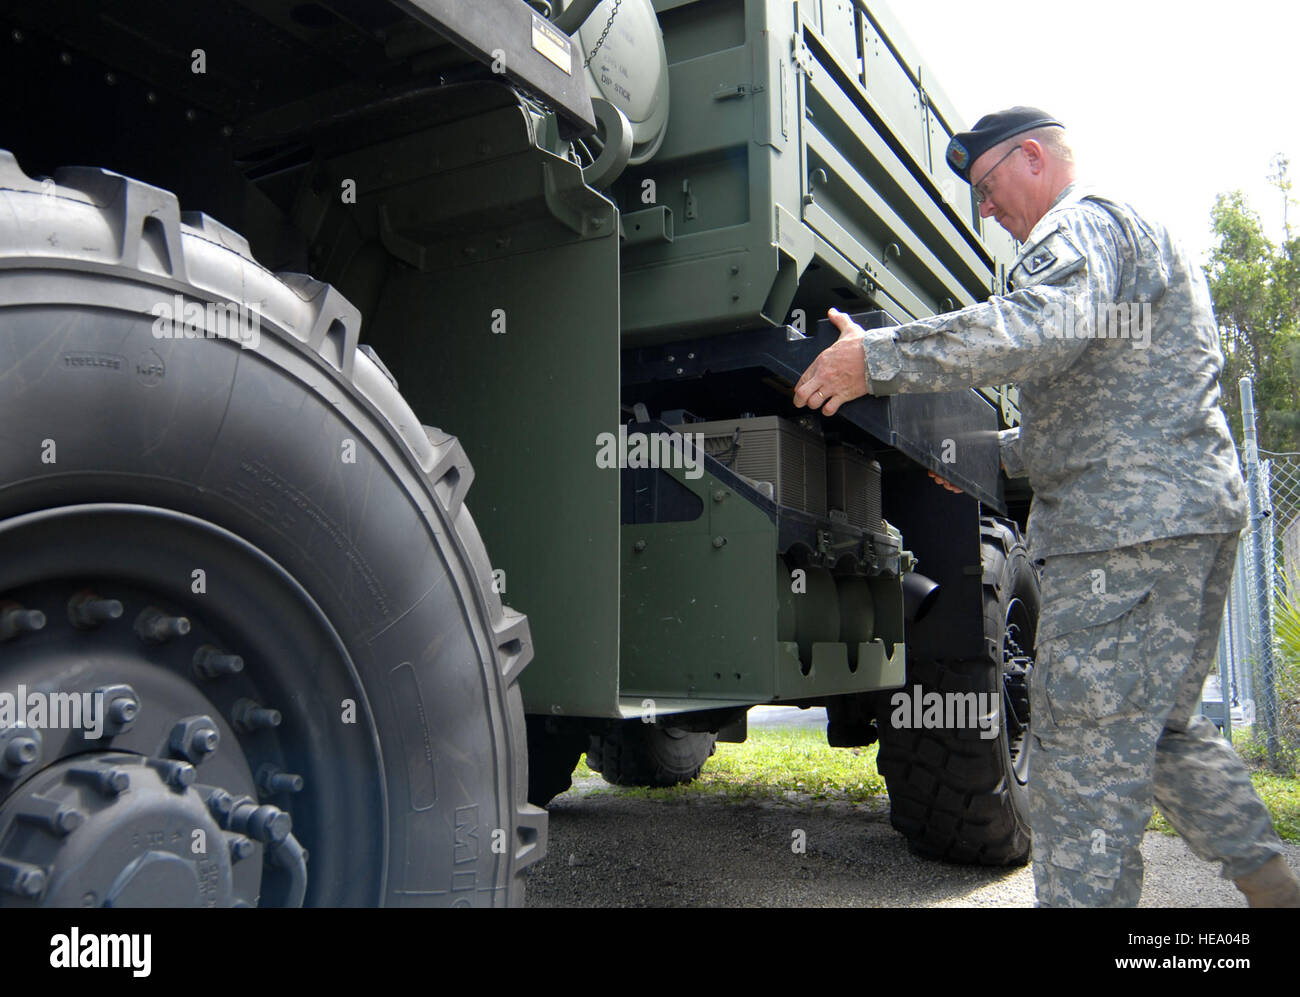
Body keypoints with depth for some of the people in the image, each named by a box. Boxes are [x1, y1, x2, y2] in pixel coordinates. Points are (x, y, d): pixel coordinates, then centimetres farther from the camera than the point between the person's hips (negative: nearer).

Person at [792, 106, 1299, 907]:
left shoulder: (1083, 223, -4)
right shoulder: (1144, 240, 29)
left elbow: (1044, 327, -28)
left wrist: (877, 357, -26)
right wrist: (993, 453, 24)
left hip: (1128, 519, -11)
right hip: (1198, 509, 11)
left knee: (1086, 749, -8)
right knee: (1165, 725, 18)